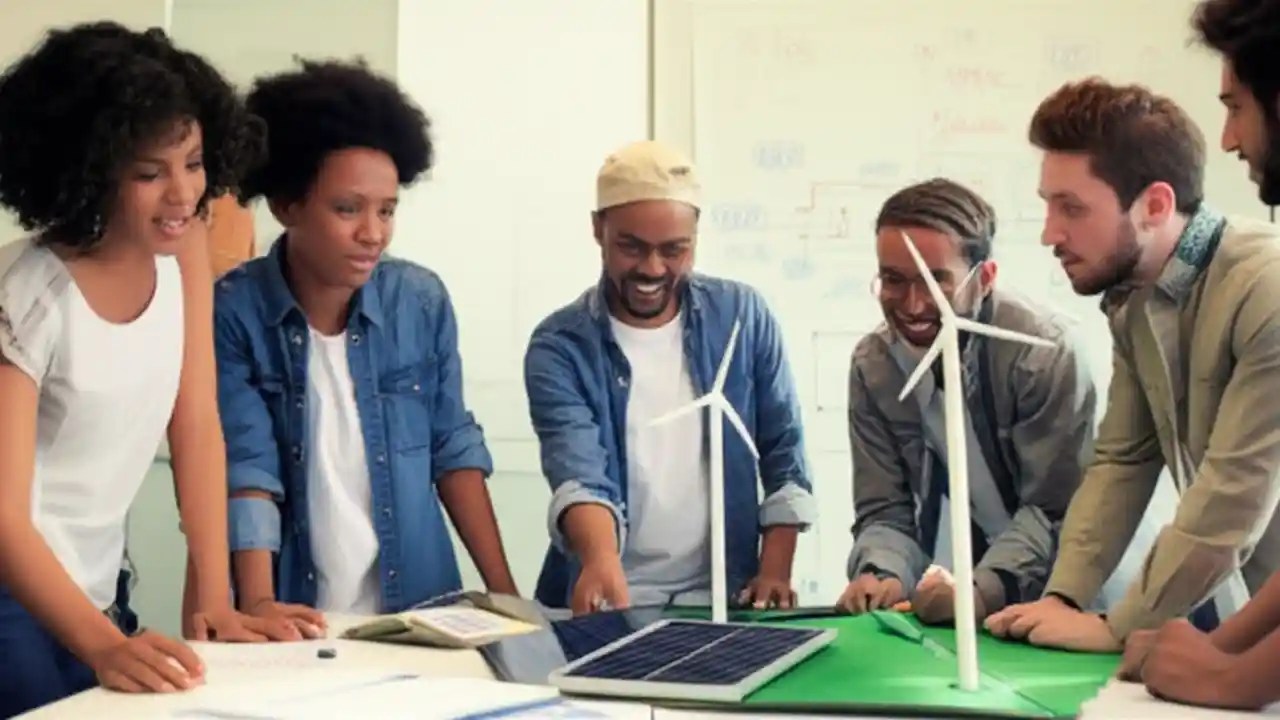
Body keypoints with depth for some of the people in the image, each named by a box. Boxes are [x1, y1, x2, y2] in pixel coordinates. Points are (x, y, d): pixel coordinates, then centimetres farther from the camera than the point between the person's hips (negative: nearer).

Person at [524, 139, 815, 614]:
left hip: (724, 598, 1)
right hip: (608, 602, -1)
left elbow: (784, 453, 7)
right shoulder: (559, 347, -4)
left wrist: (775, 572, -3)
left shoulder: (744, 316, 3)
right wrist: (600, 560, -36)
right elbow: (577, 472, -17)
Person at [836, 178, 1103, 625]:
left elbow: (1054, 511, -11)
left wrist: (982, 589, -25)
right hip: (947, 596, 4)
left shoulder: (1042, 352, -13)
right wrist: (881, 575, -18)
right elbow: (884, 509, 2)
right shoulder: (871, 365, -1)